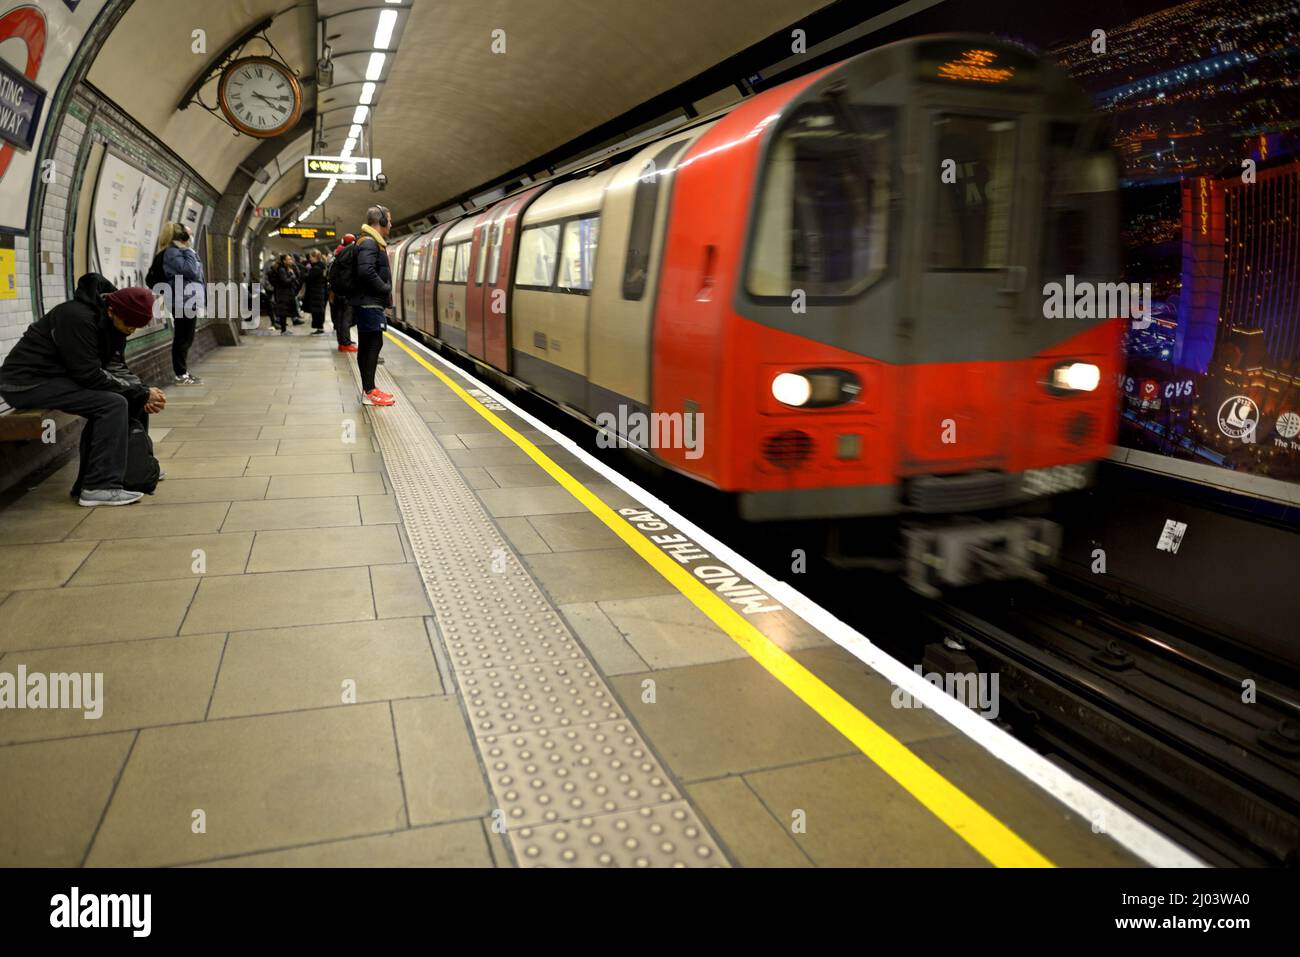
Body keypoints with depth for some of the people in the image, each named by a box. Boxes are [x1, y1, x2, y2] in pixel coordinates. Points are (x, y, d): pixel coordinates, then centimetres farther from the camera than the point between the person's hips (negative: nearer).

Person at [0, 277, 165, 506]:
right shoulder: (78, 317, -24)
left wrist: (142, 393, -12)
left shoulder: (109, 318, 3)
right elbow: (90, 375, -25)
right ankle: (100, 487, -20)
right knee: (113, 404, -22)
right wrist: (141, 393, -20)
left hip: (58, 375, 9)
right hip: (28, 382, -9)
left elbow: (112, 364, 5)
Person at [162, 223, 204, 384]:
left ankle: (182, 373, 18)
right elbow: (191, 271, -22)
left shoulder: (180, 251, 20)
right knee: (183, 339, -7)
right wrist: (188, 251, -12)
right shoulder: (173, 252, -11)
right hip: (183, 301, -10)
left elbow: (195, 274, 22)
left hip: (189, 301, 10)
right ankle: (181, 375, -4)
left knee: (185, 339, 13)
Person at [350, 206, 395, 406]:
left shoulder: (373, 242, 18)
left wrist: (385, 289, 10)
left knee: (366, 345, 11)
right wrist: (386, 289, -16)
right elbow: (366, 272, -26)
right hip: (370, 303, -10)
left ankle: (367, 389, 17)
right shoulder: (370, 243, -14)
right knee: (373, 344, -10)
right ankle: (369, 393, -9)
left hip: (368, 303, 10)